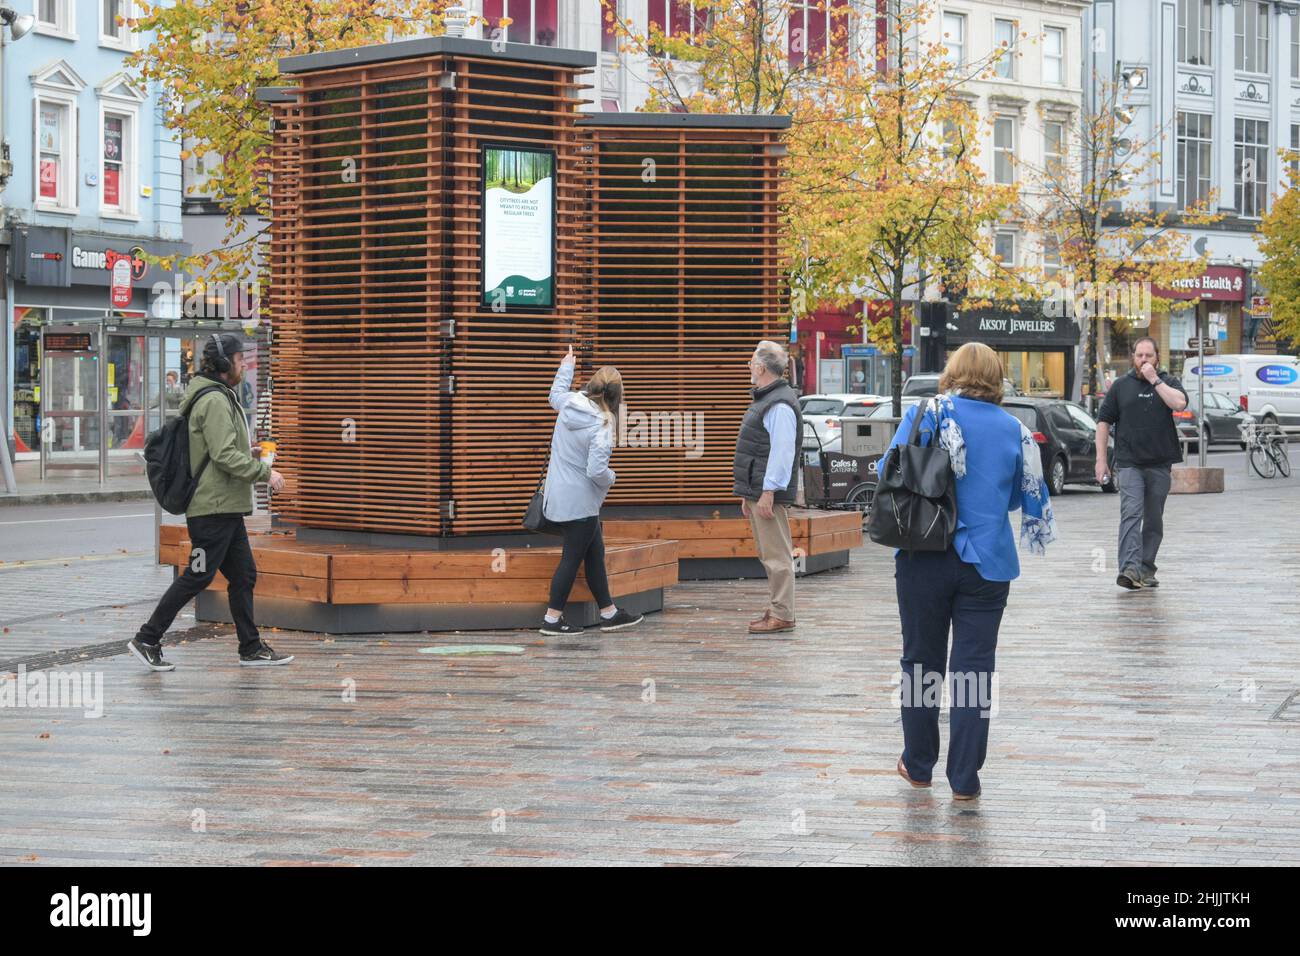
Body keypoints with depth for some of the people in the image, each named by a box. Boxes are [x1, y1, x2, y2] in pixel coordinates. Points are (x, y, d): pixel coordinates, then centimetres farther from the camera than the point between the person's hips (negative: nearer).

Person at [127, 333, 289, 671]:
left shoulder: (221, 397, 17)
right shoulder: (215, 401, -16)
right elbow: (224, 455, -22)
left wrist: (247, 454, 18)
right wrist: (265, 472, -16)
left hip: (226, 508, 11)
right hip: (213, 507, -11)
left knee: (244, 576, 11)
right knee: (197, 577, -5)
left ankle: (251, 648, 15)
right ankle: (147, 640, 1)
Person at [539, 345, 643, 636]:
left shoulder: (570, 403, -1)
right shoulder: (601, 425, -22)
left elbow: (556, 394, 26)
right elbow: (596, 470, -27)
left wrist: (566, 367, 41)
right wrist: (611, 478, -5)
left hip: (557, 498, 8)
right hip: (579, 503, -8)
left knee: (594, 554, 16)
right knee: (572, 558, 2)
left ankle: (609, 613, 24)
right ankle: (552, 619, 7)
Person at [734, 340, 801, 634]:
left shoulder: (780, 405, -16)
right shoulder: (766, 400, 19)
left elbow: (782, 452, -22)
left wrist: (767, 493, -25)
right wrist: (749, 494, 23)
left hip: (769, 493, -11)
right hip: (758, 490, 11)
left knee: (776, 554, -9)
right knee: (768, 554, 14)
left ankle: (782, 615, -8)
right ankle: (776, 610, 19)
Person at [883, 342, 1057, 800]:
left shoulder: (924, 415, -5)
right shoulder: (1013, 430, 1)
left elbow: (887, 472, 0)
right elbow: (1025, 496, 11)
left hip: (923, 560, 0)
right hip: (986, 564, 1)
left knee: (921, 661, 13)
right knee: (974, 668, 4)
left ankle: (918, 764, 24)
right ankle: (964, 778, 3)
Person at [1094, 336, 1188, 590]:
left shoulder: (1168, 382, 7)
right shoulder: (1121, 386, 9)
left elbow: (1179, 403, -15)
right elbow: (1104, 422, 8)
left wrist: (1155, 380, -12)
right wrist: (1101, 459, 1)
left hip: (1159, 464, 2)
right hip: (1129, 463, -2)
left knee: (1154, 520, 8)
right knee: (1131, 514, -17)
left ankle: (1146, 570, 18)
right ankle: (1129, 569, -28)